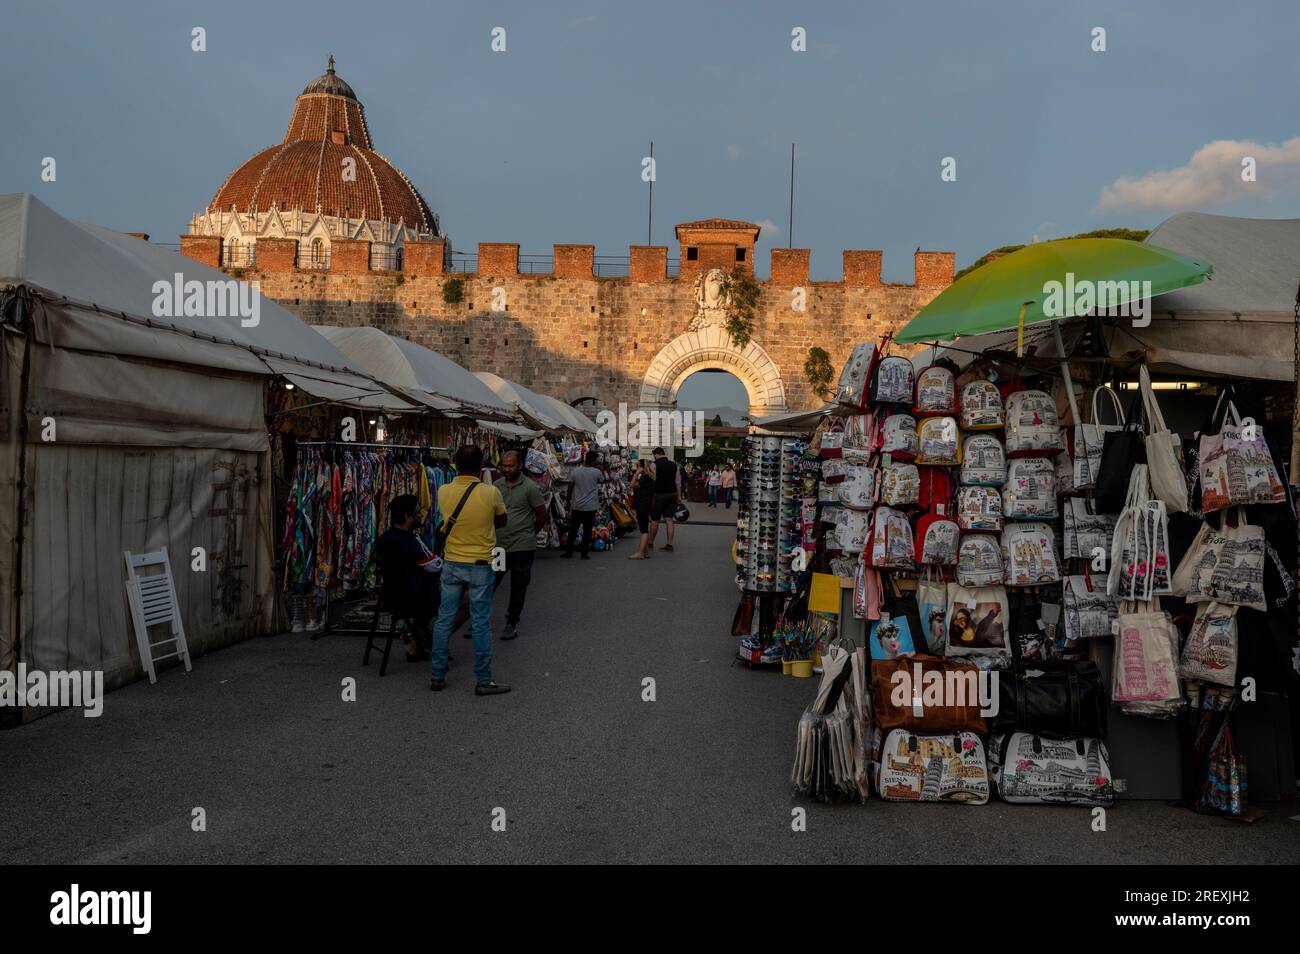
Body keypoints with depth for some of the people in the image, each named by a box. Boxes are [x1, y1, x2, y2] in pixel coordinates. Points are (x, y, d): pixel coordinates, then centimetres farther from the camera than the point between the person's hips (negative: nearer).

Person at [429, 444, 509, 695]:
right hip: (480, 566, -3)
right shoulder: (491, 493, -14)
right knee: (481, 624, 4)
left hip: (451, 565, 3)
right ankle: (484, 681, 11)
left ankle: (438, 676, 20)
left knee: (444, 620, 12)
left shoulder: (443, 491, -6)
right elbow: (501, 521, 3)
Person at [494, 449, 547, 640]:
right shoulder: (496, 487, 6)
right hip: (498, 545, 4)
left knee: (518, 588, 7)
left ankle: (512, 623, 21)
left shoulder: (530, 487, -8)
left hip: (521, 547, -4)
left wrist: (528, 534, 7)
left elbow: (541, 516, -2)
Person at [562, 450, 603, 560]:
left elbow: (570, 488, 1)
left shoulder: (575, 471, -2)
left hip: (576, 506, 2)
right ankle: (584, 553, 7)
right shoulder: (596, 472, -8)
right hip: (591, 507, -2)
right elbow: (603, 480, 15)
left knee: (573, 530, 10)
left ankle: (568, 552, 13)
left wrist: (568, 503, 10)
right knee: (587, 530, 5)